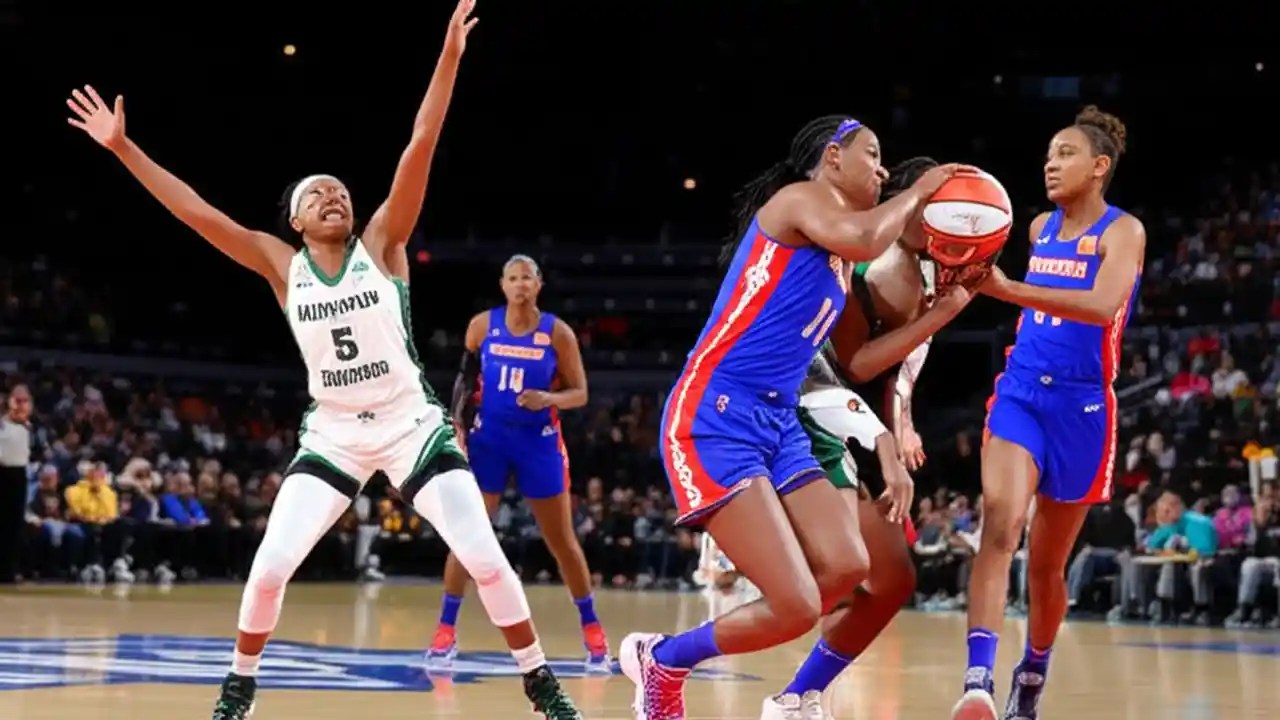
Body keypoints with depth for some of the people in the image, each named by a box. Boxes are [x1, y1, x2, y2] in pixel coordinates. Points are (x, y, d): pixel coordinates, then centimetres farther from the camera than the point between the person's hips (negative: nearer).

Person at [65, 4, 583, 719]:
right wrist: (123, 147, -11)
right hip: (333, 434, 2)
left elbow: (419, 151, -15)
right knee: (270, 565, -6)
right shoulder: (281, 265, 0)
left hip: (412, 425, -1)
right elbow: (199, 212, -5)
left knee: (486, 557, -9)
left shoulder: (382, 244, -5)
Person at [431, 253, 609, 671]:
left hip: (540, 442, -1)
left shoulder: (558, 333, -8)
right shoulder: (482, 325, -3)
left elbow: (580, 393, -4)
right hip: (488, 437, 1)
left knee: (562, 541, 5)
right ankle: (446, 629, 4)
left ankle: (592, 629, 17)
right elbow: (465, 379, 8)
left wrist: (549, 399, -24)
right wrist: (458, 425, -2)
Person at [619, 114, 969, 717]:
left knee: (847, 568, -10)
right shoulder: (801, 197, -5)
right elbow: (864, 240, -26)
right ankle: (660, 658, 10)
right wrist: (919, 191, -10)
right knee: (797, 607, -15)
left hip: (779, 425, 9)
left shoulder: (839, 260, 22)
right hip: (714, 419, -9)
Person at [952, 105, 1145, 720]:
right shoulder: (1040, 228, 10)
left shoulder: (1122, 232, -8)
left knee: (1047, 563, 10)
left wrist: (1007, 289, -36)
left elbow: (1102, 306, -28)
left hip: (1081, 405, -3)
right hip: (1020, 392, 3)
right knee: (999, 523, -22)